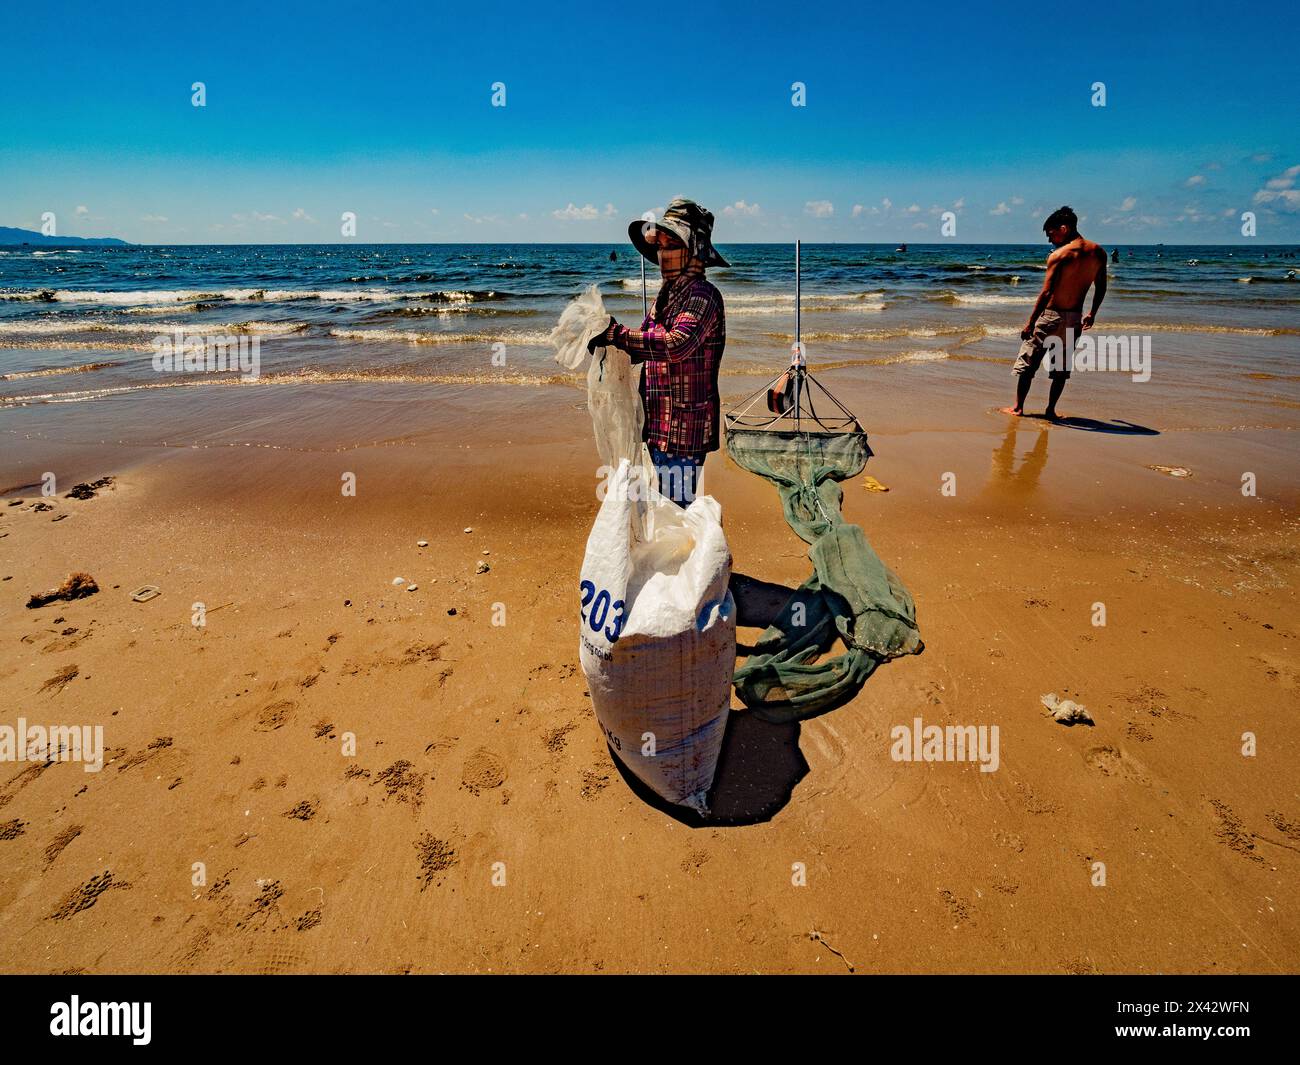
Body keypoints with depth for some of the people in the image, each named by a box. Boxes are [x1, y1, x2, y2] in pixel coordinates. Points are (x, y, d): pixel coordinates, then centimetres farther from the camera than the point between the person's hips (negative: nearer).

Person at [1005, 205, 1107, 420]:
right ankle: (1051, 409, 18)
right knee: (1062, 366, 16)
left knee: (1028, 361, 7)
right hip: (1074, 318, 5)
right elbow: (1101, 288, 11)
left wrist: (1030, 323, -15)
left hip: (1051, 315, -5)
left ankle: (1018, 407, 12)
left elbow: (1046, 293, -19)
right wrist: (1092, 313, 24)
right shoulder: (1098, 252, 3)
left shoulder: (1059, 256, -15)